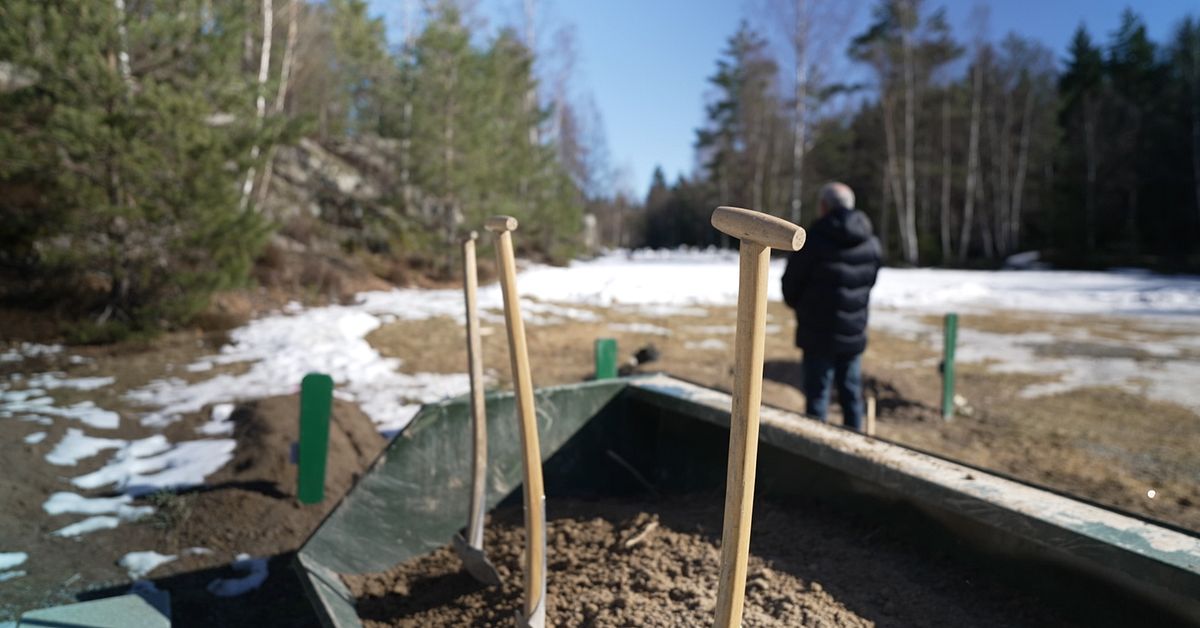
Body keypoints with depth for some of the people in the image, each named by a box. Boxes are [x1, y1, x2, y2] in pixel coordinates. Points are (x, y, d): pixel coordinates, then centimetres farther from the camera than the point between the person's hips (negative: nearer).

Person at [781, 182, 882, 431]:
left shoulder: (814, 240, -14)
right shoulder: (872, 243, 4)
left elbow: (791, 283, -6)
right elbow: (870, 282, 8)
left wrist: (801, 307, 14)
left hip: (818, 332, -5)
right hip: (854, 332, 5)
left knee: (817, 394, 3)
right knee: (851, 394, 14)